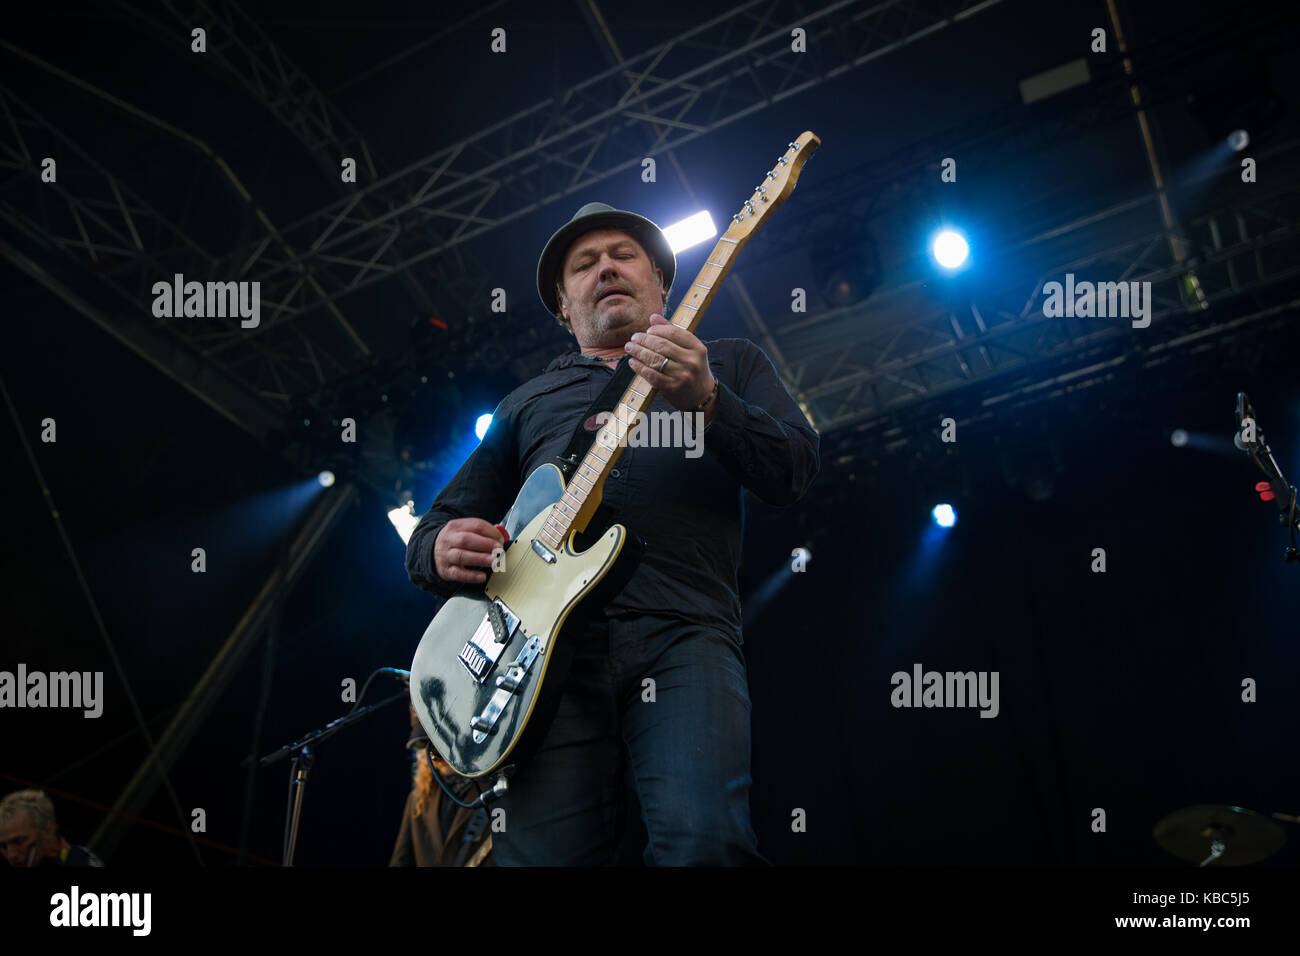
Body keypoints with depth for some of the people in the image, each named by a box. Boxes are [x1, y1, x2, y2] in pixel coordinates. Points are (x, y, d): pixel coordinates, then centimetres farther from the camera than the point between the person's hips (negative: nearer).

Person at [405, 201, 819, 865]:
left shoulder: (728, 364, 25)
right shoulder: (527, 403, 29)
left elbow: (794, 470, 8)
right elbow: (433, 528, 28)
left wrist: (702, 401, -10)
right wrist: (442, 550, 2)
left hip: (684, 636, -2)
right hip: (552, 641, 2)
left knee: (704, 841, -28)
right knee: (540, 855, -15)